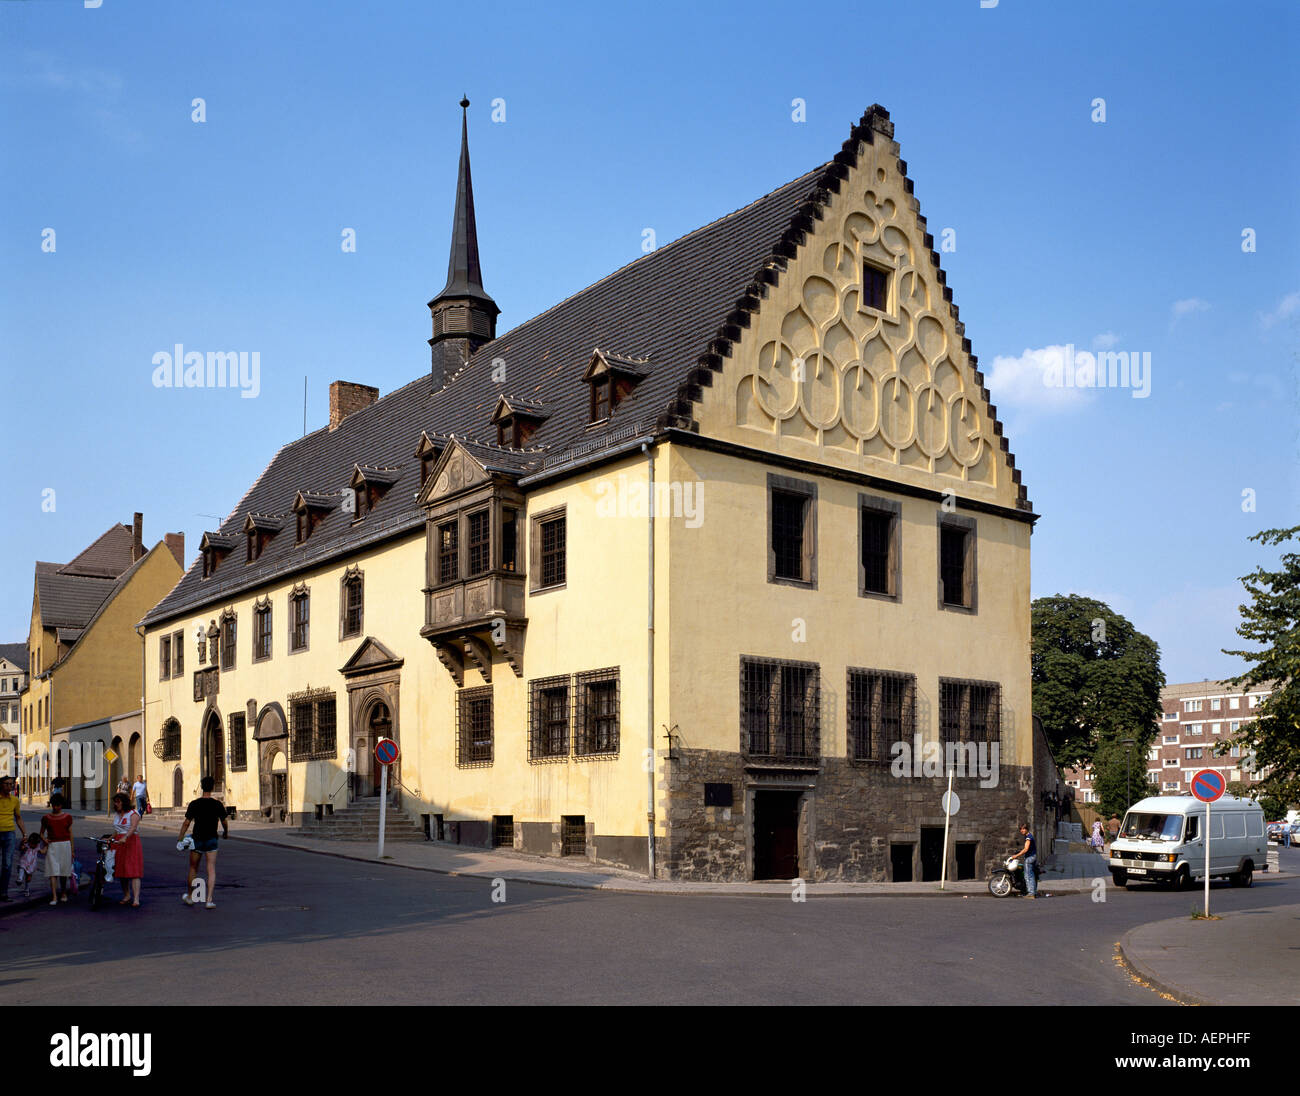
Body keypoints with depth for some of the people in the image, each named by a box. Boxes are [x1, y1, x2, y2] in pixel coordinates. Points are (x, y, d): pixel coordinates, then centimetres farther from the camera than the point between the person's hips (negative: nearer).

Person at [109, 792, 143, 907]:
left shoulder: (133, 814, -6)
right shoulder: (116, 815, 17)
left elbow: (133, 827, -23)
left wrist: (125, 838, -38)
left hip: (131, 842, -7)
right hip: (118, 844, 7)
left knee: (133, 871, -13)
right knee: (121, 871, 7)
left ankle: (136, 898, -19)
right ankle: (127, 896, 19)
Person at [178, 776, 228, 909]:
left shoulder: (194, 804, -7)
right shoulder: (218, 804, -5)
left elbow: (186, 823, -6)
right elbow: (224, 822, 5)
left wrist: (180, 840, 2)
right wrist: (226, 832, 25)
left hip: (197, 839, 1)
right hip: (211, 839, 0)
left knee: (193, 869, 16)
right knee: (211, 870, 0)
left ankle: (189, 897, 31)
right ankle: (209, 900, -8)